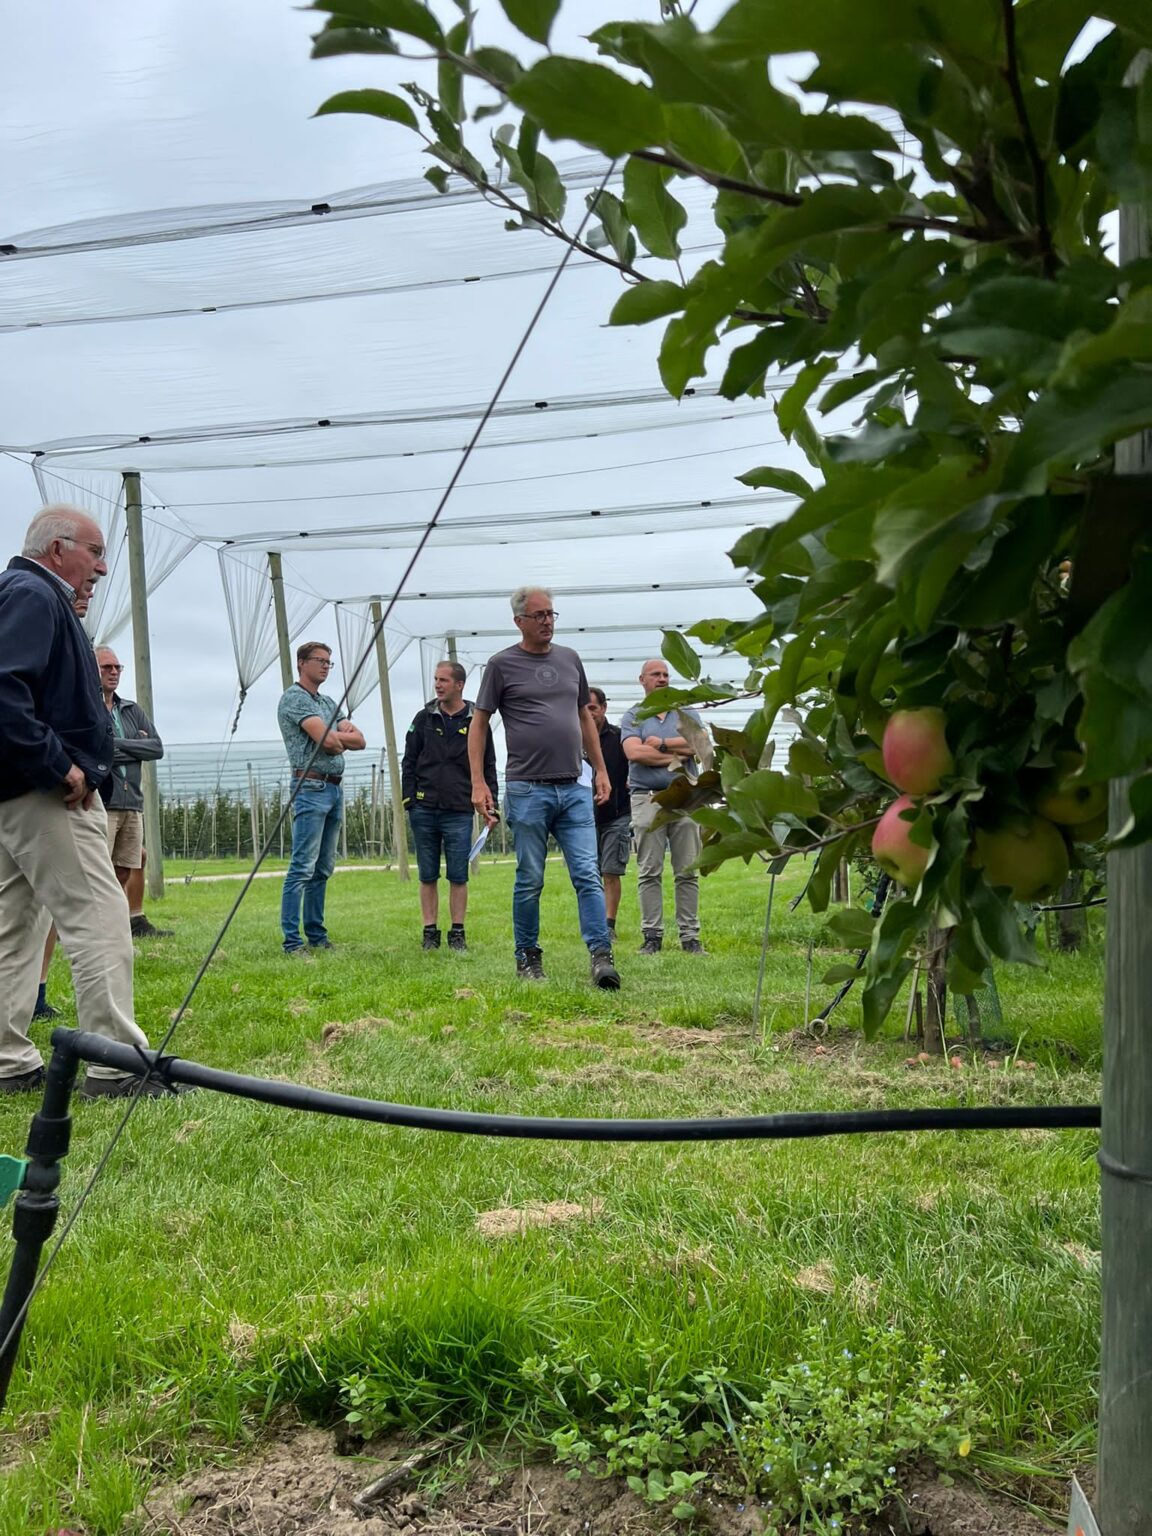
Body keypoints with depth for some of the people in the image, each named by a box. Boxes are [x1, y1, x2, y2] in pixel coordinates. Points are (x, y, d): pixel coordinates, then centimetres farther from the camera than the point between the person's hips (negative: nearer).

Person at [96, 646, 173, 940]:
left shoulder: (132, 710, 19)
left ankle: (135, 921, 21)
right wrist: (134, 747, -6)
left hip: (132, 802, 7)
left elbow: (157, 748, 8)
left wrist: (119, 745, -4)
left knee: (126, 868, 13)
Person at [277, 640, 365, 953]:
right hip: (311, 788, -9)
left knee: (323, 868, 11)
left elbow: (359, 740, 12)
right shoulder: (293, 698, -6)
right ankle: (292, 941, -12)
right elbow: (327, 740, -17)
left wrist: (336, 738, -6)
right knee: (302, 867, -12)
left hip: (334, 789, 9)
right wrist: (344, 737, 4)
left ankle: (317, 934, 16)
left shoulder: (329, 702, 21)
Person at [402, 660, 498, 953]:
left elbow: (488, 769, 7)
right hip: (424, 811, 2)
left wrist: (492, 807, 1)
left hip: (459, 811, -2)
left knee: (458, 876, 1)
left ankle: (457, 933, 10)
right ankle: (430, 932, 14)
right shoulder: (424, 718, 7)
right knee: (428, 876, 6)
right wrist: (408, 800, 0)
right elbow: (409, 762, 9)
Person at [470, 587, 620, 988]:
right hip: (527, 790, -3)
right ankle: (527, 957, 17)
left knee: (588, 875, -4)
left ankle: (602, 956, -6)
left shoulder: (570, 659, 15)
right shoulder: (502, 665, 1)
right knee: (529, 881, 5)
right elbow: (478, 724, 3)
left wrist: (601, 770, 18)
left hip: (574, 789, 3)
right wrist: (478, 783, -5)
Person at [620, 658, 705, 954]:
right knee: (649, 872, -3)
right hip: (647, 798, -1)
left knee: (688, 871, 1)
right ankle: (652, 935, 1)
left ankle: (690, 935, 4)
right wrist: (677, 756, -5)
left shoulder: (687, 714, 16)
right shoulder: (632, 717, 11)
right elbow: (634, 753, -8)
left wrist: (662, 744, -4)